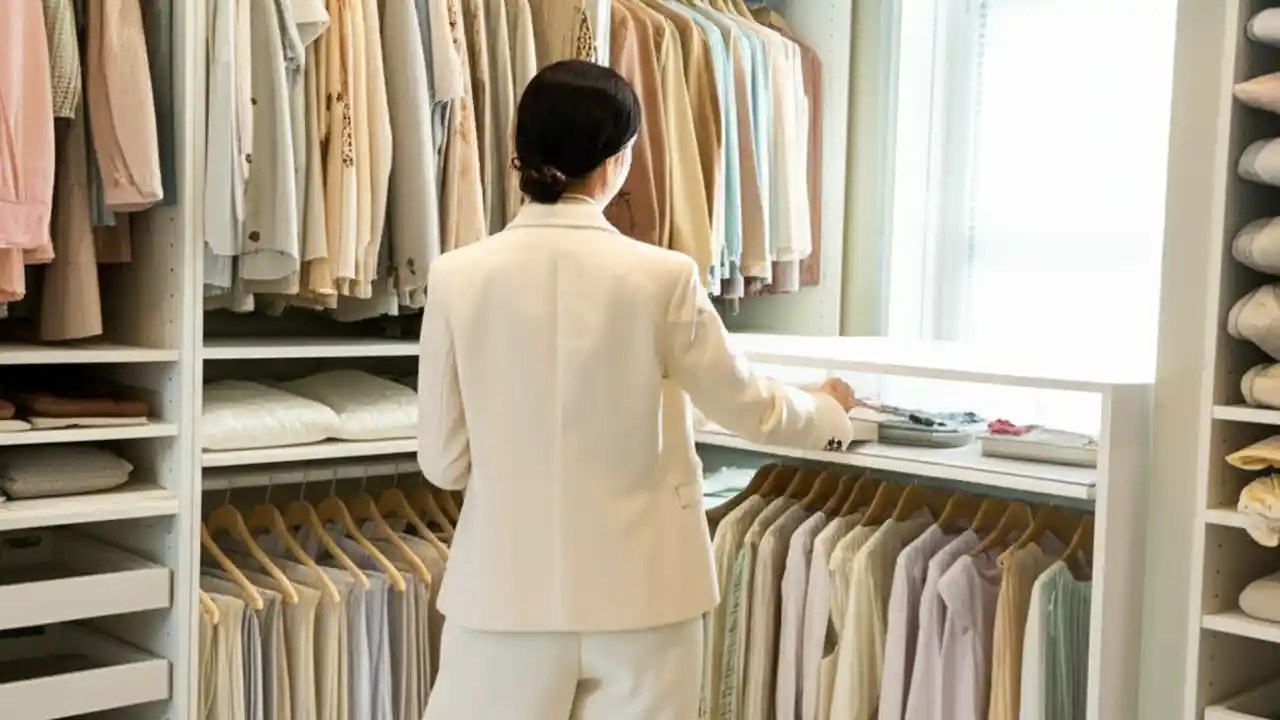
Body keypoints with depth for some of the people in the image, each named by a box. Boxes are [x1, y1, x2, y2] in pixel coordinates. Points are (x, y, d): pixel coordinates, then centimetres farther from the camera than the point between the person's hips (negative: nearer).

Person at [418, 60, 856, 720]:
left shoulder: (458, 277, -7)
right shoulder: (661, 277, -10)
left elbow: (443, 461, -1)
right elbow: (747, 406, 4)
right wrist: (830, 413, 25)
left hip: (510, 589, 1)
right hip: (639, 590, -1)